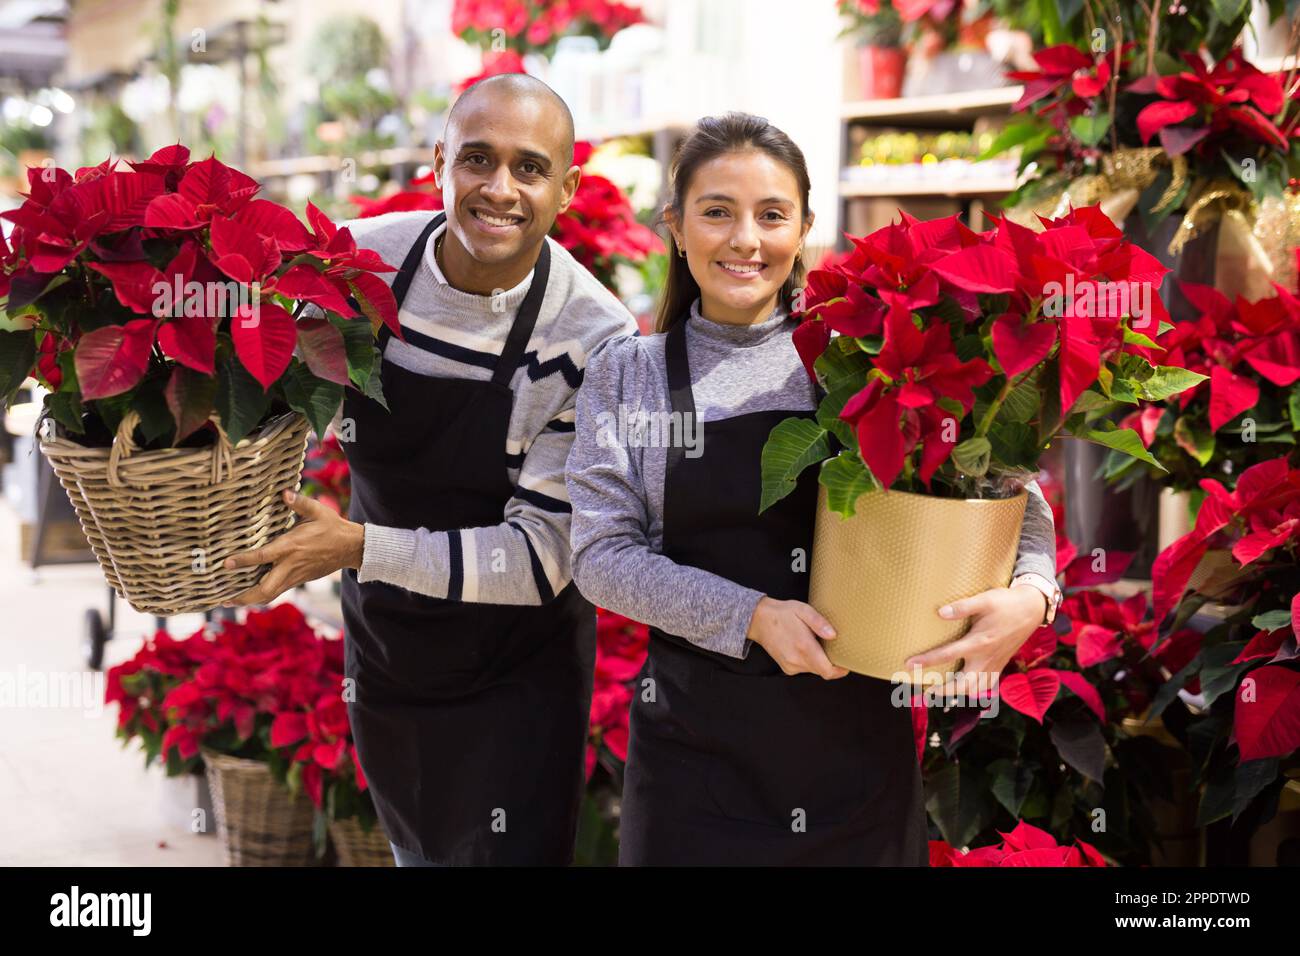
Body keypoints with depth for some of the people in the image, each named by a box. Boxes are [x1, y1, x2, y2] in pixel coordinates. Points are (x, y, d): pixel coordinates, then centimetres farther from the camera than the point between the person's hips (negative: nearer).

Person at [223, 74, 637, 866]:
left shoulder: (595, 339, -23)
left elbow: (543, 556, -22)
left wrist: (360, 547, -30)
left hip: (516, 675, -4)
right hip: (382, 643, 4)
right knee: (418, 851, 24)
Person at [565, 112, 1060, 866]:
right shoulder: (625, 375, 2)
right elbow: (602, 555, -5)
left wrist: (1033, 590, -19)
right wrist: (752, 617, -17)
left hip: (860, 744, 0)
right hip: (697, 741, 0)